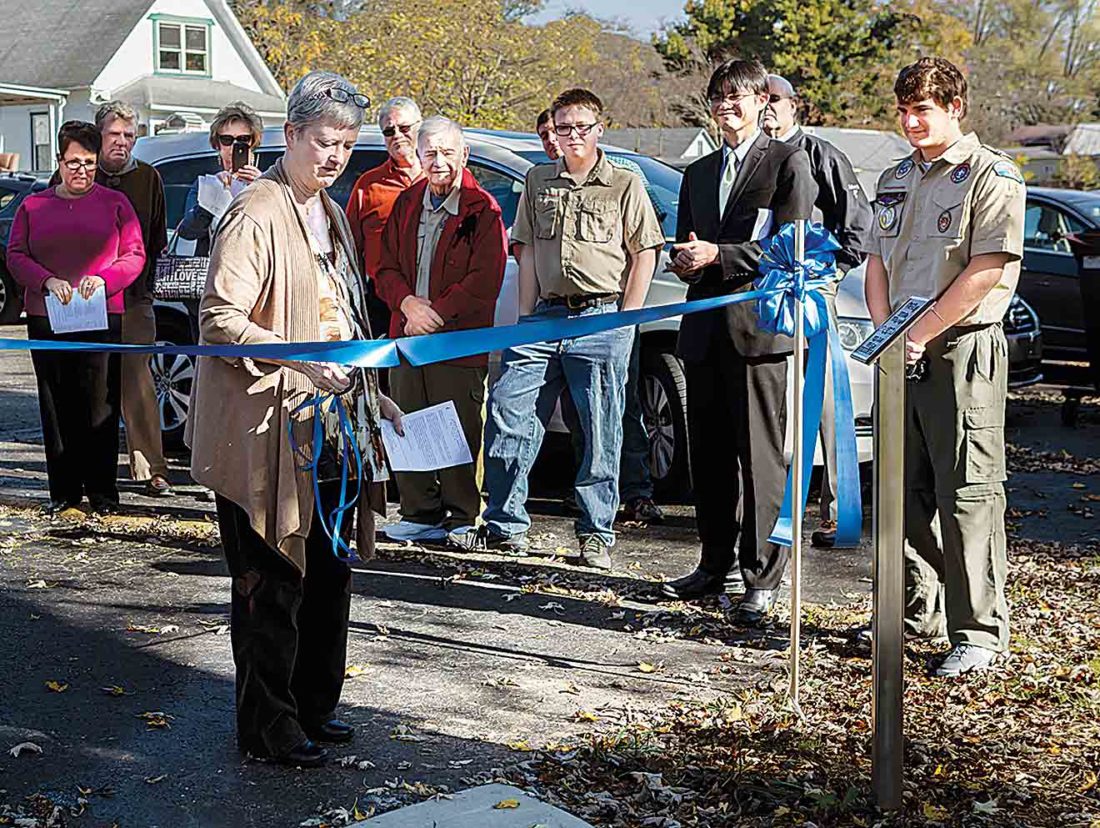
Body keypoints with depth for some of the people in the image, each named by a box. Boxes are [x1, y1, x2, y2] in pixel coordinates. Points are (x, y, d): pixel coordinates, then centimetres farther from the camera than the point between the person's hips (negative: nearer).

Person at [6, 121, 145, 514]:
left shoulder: (115, 203, 8)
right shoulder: (33, 205, 13)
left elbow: (134, 255, 3)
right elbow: (15, 255, 7)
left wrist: (104, 279, -15)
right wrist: (47, 281, -11)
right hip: (45, 319, 2)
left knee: (99, 404, -3)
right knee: (56, 405, 4)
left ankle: (101, 489, 5)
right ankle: (64, 489, 12)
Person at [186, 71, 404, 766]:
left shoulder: (332, 215, 17)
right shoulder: (257, 216, -12)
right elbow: (220, 319, -19)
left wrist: (369, 395, 21)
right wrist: (301, 362, -27)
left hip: (331, 428, 9)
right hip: (270, 433, -9)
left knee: (329, 578, 15)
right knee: (273, 585, 0)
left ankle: (315, 706, 29)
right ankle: (268, 727, 13)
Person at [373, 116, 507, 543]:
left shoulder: (482, 211, -4)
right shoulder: (407, 204, 13)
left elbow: (484, 281, -10)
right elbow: (386, 268, 12)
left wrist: (436, 315, -13)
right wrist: (408, 303, -8)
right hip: (406, 334, 5)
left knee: (458, 432, -2)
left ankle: (461, 517, 11)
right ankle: (419, 512, 20)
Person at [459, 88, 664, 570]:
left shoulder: (625, 185, 5)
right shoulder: (538, 181, 15)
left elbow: (644, 254, 3)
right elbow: (527, 251, 15)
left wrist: (624, 319, -4)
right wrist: (526, 314, 6)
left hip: (603, 318, -3)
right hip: (544, 315, 4)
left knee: (601, 431, 0)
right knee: (507, 412, -2)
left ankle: (596, 534, 11)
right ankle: (505, 526, 8)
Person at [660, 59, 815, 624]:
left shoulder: (788, 162, 1)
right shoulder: (698, 174, 21)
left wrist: (717, 255, -14)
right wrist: (684, 260, 0)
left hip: (760, 326, -6)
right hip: (705, 329, 7)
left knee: (762, 459, -6)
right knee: (709, 457, 11)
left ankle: (762, 579, -1)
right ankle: (717, 566, 22)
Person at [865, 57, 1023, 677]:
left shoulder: (992, 176, -5)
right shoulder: (895, 180, 18)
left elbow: (988, 270, -14)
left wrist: (920, 334, -14)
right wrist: (885, 331, 1)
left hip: (963, 351, -7)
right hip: (902, 353, 7)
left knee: (969, 495, -6)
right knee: (905, 491, 12)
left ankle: (979, 632, 1)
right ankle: (917, 613, 25)